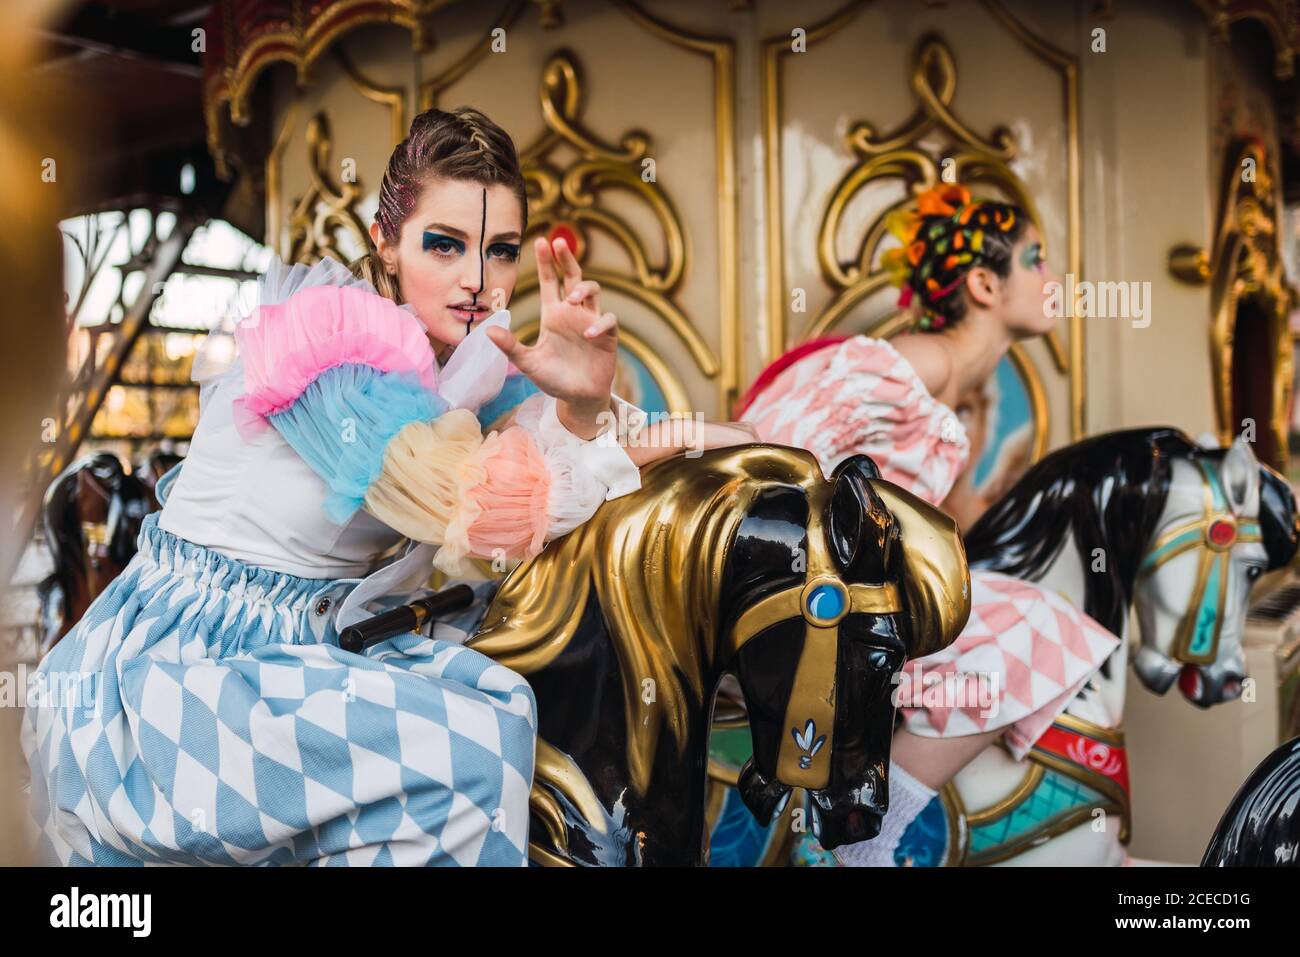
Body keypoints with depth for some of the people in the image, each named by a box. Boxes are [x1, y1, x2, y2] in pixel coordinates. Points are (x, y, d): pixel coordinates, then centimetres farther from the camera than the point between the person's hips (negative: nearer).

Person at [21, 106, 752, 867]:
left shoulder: (474, 360, 4)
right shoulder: (329, 330, -18)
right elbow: (473, 519, -22)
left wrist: (586, 404, -29)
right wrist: (680, 442, -14)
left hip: (297, 649, 8)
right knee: (477, 737, -21)